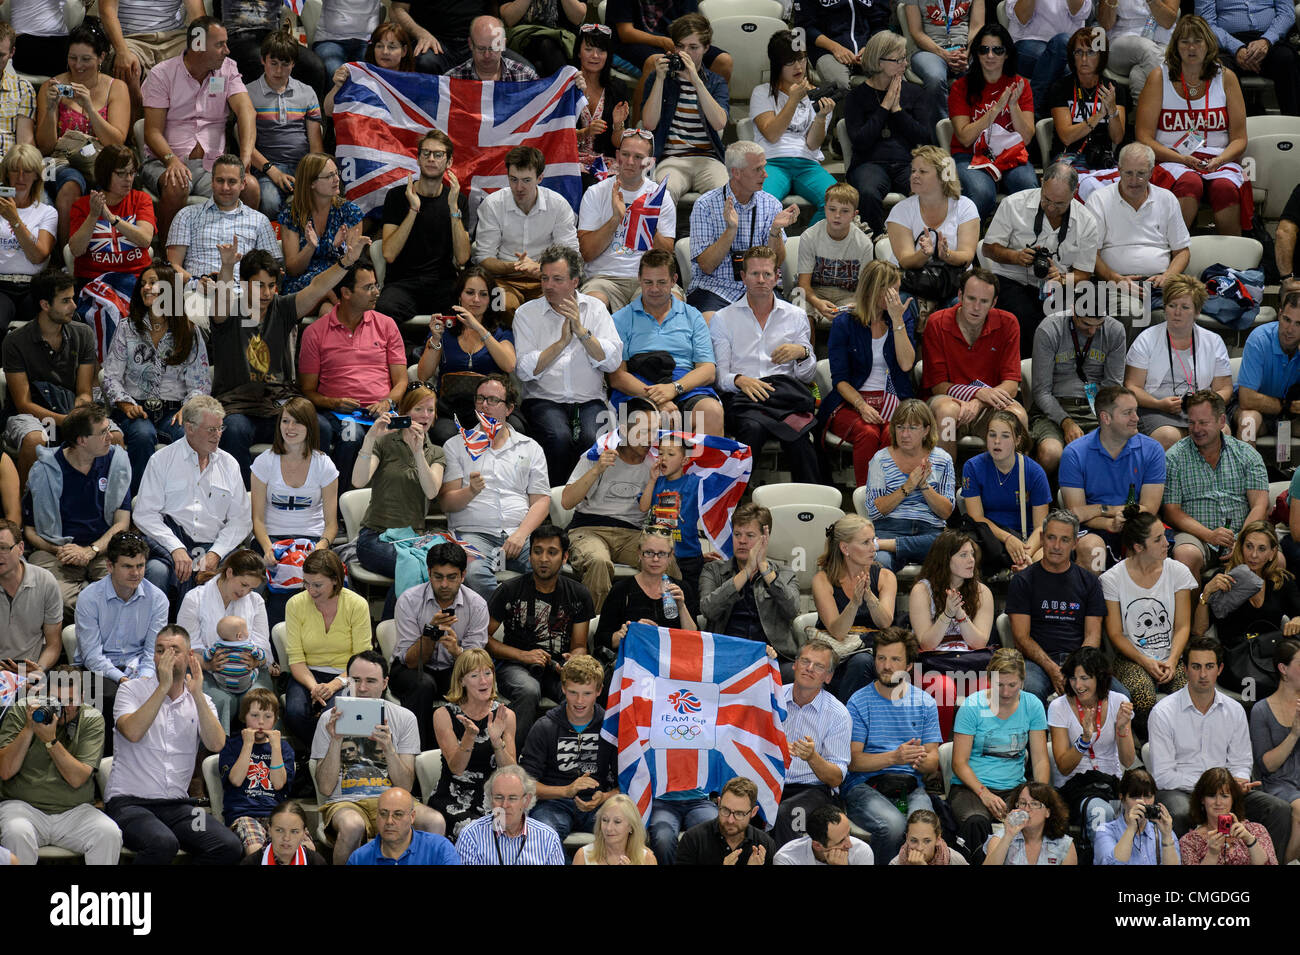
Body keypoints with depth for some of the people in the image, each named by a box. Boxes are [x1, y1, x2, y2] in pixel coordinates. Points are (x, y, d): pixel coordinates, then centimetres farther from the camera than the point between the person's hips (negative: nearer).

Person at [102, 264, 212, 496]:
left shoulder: (188, 332, 11)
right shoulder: (127, 327, 11)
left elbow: (201, 382, 7)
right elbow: (111, 376, 7)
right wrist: (126, 404, -12)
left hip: (173, 410, 0)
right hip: (136, 409, 0)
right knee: (143, 435, -36)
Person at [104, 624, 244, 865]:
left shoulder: (200, 701, 13)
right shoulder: (132, 690, 4)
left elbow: (216, 744, -6)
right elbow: (132, 732, -16)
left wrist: (197, 694, -12)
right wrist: (164, 687, -18)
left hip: (177, 806, 4)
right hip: (129, 802, -4)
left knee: (229, 846, -21)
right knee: (163, 843, -36)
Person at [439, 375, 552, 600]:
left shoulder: (530, 448, 19)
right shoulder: (456, 445, 14)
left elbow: (541, 501, 11)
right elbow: (446, 502, 6)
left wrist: (520, 535, -7)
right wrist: (471, 491, -17)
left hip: (519, 533, 2)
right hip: (472, 533, -2)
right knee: (475, 574, -37)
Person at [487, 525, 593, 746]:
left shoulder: (579, 595, 8)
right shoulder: (509, 592, 0)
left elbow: (579, 646, 12)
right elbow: (484, 638, 1)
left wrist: (573, 660, -13)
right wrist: (524, 655, -11)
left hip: (558, 667, 2)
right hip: (516, 666, -2)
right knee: (529, 691, -38)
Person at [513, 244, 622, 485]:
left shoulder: (594, 309, 9)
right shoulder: (526, 314, 6)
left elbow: (612, 362, -2)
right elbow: (524, 370, -6)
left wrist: (582, 331, -11)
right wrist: (562, 342, -9)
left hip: (589, 400, 1)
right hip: (544, 400, -1)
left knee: (593, 438, -31)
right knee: (559, 437, -32)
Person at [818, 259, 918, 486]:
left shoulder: (903, 318, 10)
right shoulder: (844, 323, 2)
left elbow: (906, 365, -5)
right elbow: (840, 379, -1)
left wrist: (897, 321, -10)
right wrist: (862, 406, -19)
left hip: (894, 399, 1)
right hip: (851, 400, -1)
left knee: (894, 435, -34)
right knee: (867, 434, -35)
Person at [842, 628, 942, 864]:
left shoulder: (925, 703, 13)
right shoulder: (859, 702, 3)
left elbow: (933, 761, 11)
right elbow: (853, 761, -3)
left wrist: (921, 760, -15)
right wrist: (894, 757, -19)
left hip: (911, 786, 2)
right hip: (865, 785, -2)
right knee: (893, 825, -34)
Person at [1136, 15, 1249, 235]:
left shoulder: (1226, 78, 12)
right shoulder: (1159, 78, 7)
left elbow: (1239, 139, 11)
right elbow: (1144, 138, 1)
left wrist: (1218, 161, -11)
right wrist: (1182, 159, -13)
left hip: (1218, 161, 1)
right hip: (1171, 159, -1)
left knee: (1225, 187, -34)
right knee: (1190, 183, -37)